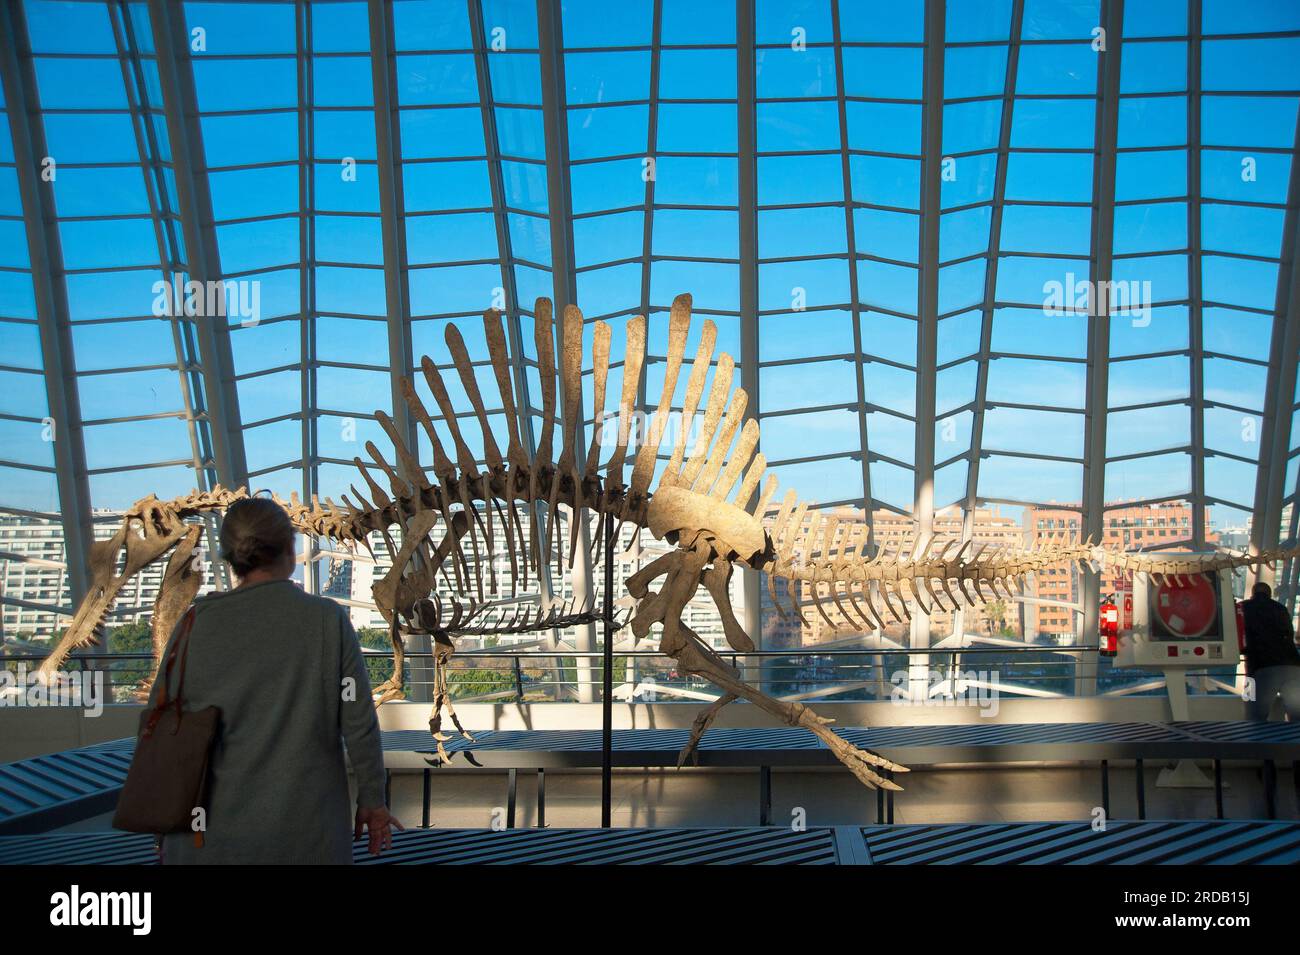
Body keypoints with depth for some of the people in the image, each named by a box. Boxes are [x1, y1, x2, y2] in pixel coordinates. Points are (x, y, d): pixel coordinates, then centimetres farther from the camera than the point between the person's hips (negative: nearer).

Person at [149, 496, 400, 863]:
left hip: (213, 830, 1)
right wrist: (372, 800, 6)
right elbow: (359, 722, -6)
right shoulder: (328, 619, -7)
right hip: (305, 833, -1)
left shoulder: (198, 622, -3)